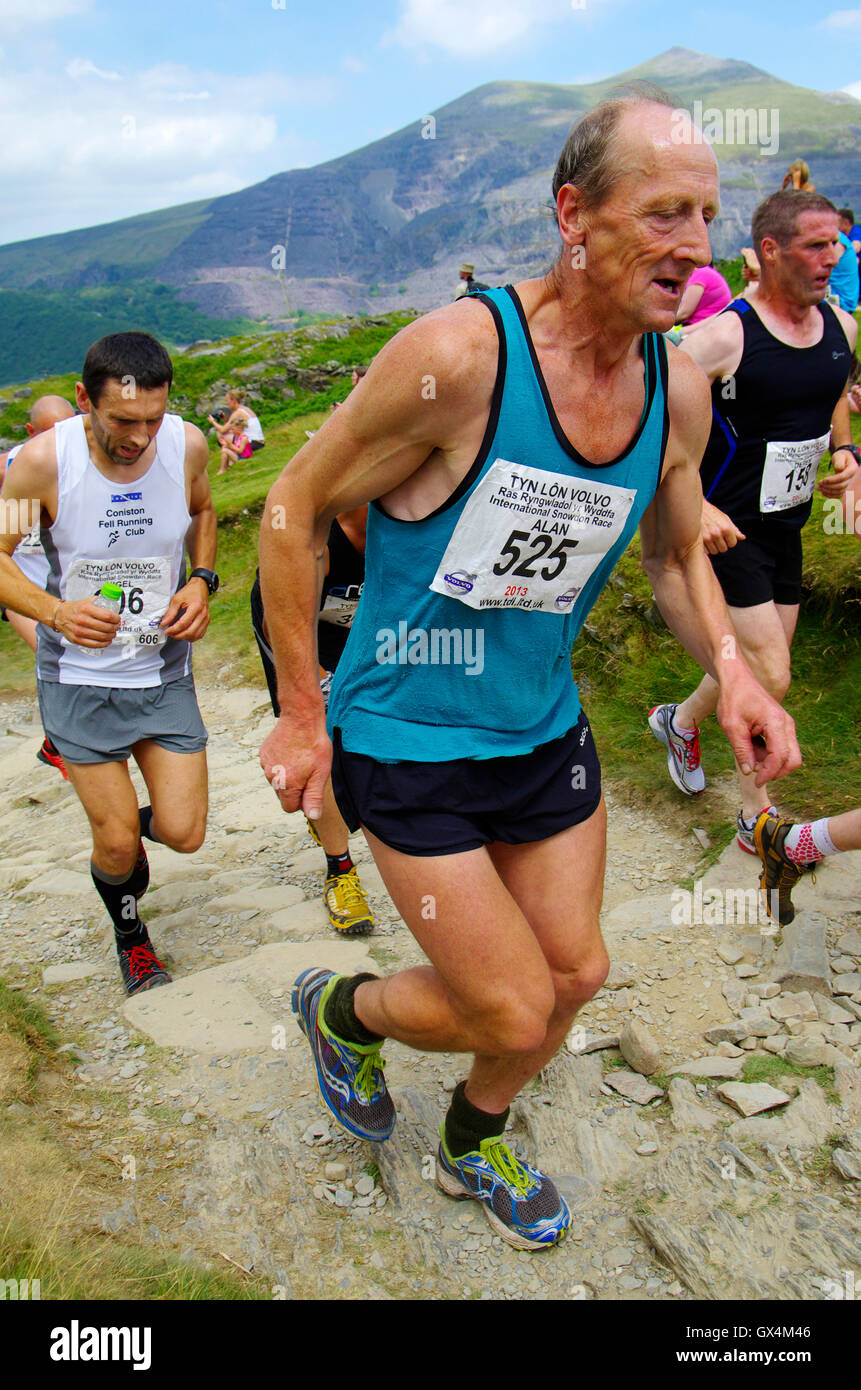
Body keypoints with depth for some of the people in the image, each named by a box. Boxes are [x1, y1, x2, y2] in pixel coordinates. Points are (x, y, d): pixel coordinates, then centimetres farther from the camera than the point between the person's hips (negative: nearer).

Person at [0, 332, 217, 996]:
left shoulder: (187, 445, -10)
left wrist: (201, 581, -6)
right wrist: (54, 611, -26)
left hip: (164, 670, 2)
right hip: (79, 675, -2)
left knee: (183, 833, -1)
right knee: (118, 844, 0)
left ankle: (116, 815, 37)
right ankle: (130, 934, 34)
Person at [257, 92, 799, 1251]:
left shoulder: (680, 389, -5)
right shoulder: (460, 355, -25)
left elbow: (677, 554, 11)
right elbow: (295, 509, -15)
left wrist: (729, 668, -9)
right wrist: (299, 714, -12)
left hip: (548, 730, 7)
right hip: (409, 739, -6)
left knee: (574, 973, 16)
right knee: (513, 1013, 0)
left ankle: (472, 1147, 47)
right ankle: (342, 1012, 34)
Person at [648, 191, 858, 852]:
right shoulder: (724, 337, -18)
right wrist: (694, 505, -25)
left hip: (787, 526, 7)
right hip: (726, 529, -7)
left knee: (758, 667, 17)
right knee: (770, 678, -9)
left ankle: (681, 721, 47)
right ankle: (758, 819, 12)